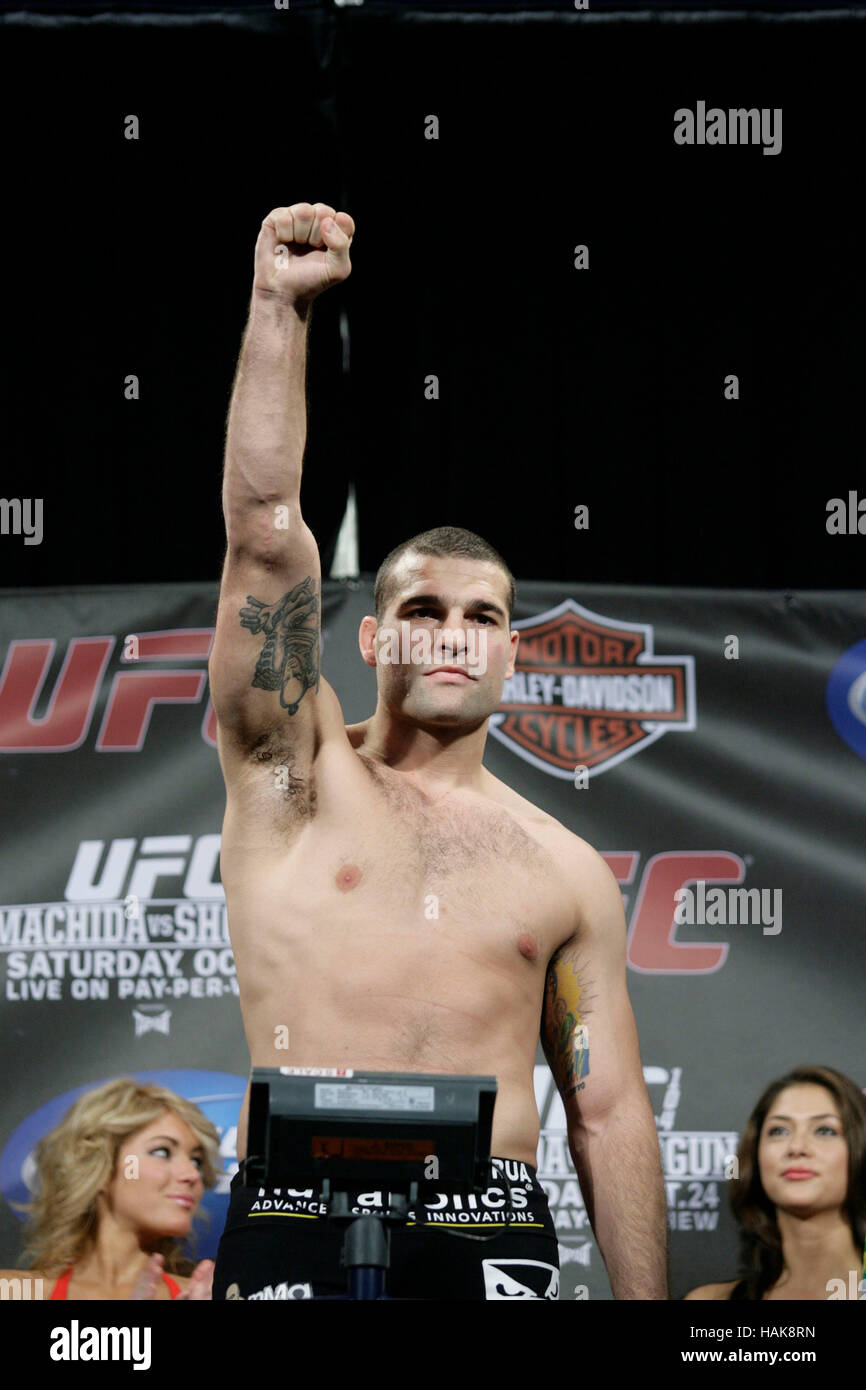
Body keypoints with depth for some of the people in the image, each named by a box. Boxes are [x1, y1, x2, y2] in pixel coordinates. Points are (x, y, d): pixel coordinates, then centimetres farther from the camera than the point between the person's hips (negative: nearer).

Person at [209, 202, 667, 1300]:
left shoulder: (567, 871, 13)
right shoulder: (296, 775, 8)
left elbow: (609, 1112, 13)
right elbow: (263, 530, -3)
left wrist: (645, 1301, 5)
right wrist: (278, 307, -12)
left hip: (492, 1245, 2)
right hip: (295, 1235, -2)